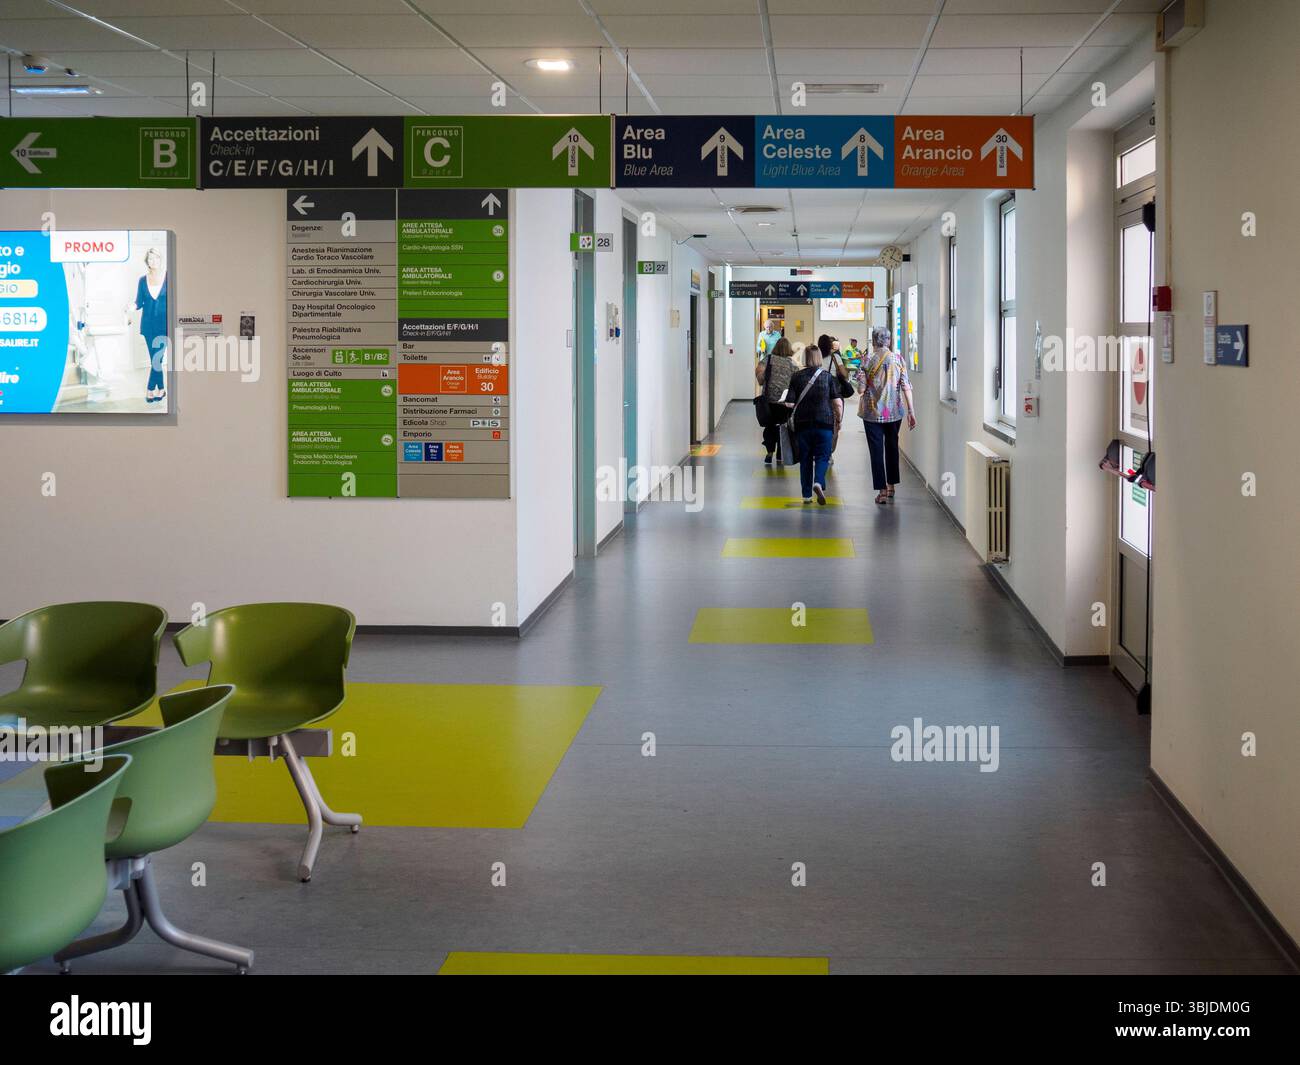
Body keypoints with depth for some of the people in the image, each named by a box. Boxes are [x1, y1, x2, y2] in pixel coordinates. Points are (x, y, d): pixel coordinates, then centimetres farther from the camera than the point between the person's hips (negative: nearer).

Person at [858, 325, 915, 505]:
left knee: (877, 451, 1)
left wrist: (860, 408, 14)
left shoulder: (867, 360, -7)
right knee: (892, 447, 19)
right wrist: (911, 411, -2)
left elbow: (862, 387, -5)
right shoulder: (898, 359, -2)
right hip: (894, 411, 2)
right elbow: (906, 386, -5)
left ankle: (882, 491, -3)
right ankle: (891, 486, 27)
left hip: (873, 412, -2)